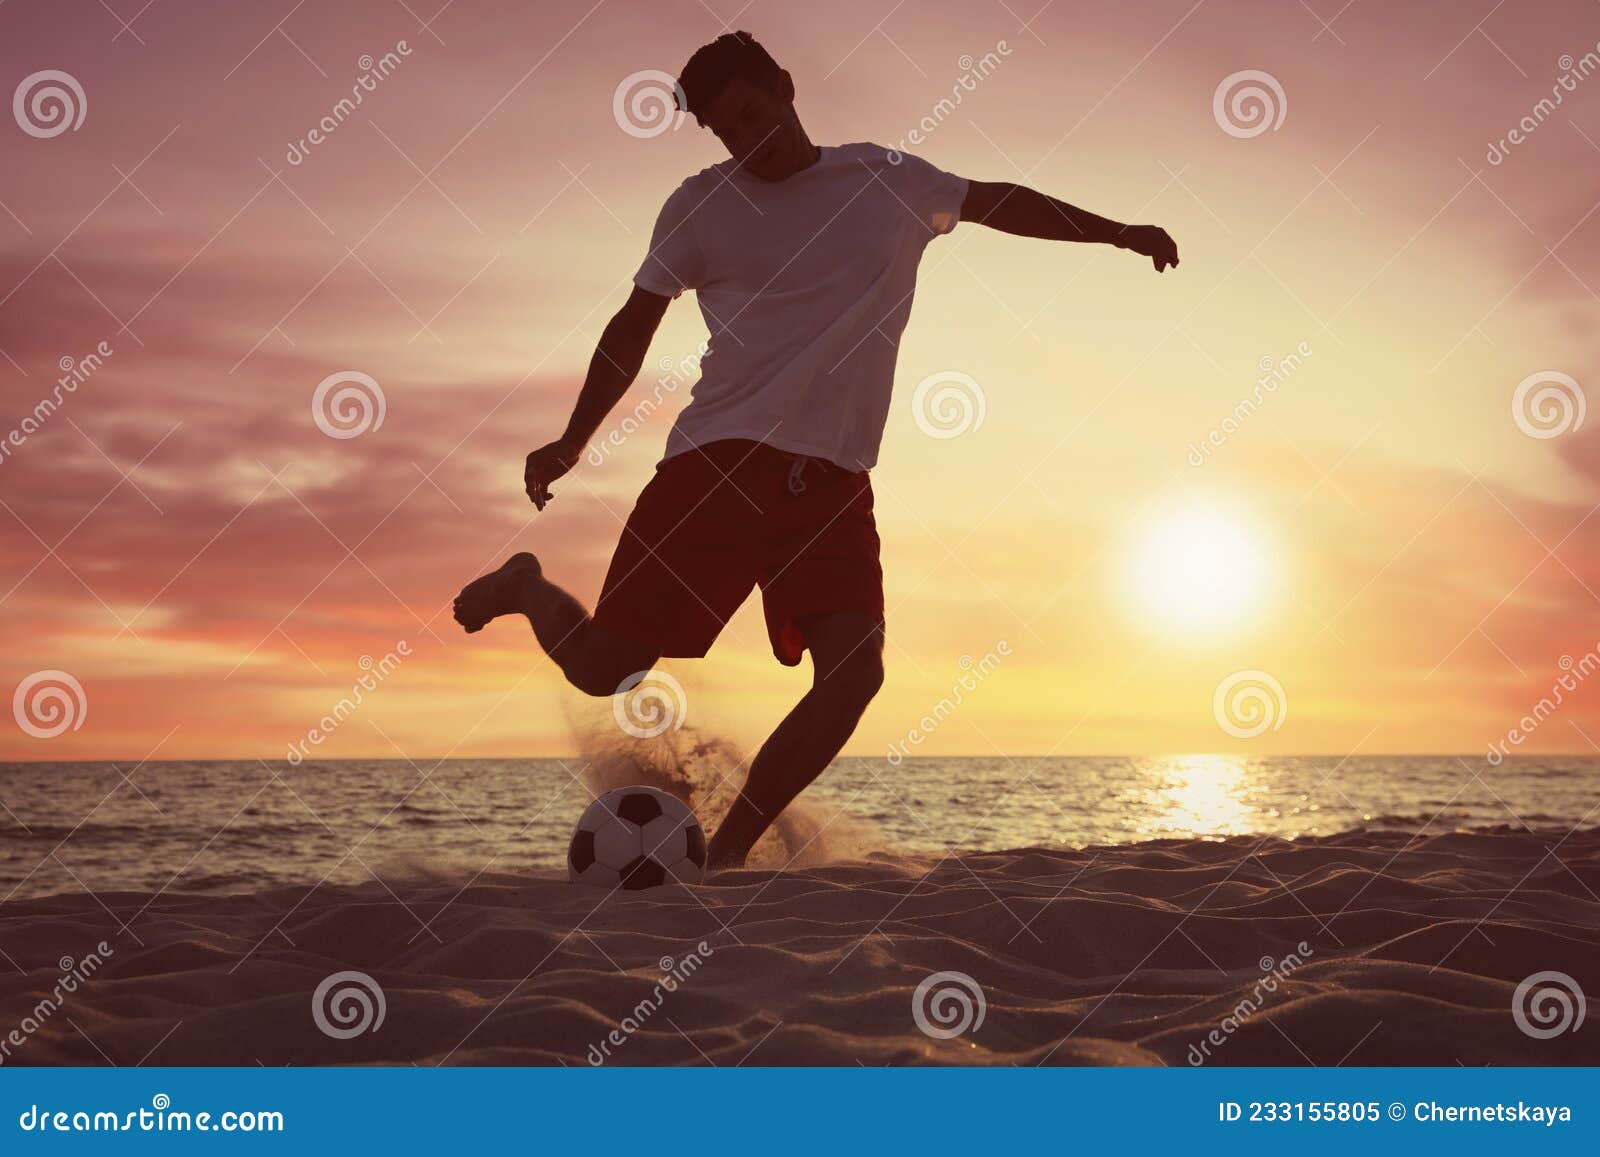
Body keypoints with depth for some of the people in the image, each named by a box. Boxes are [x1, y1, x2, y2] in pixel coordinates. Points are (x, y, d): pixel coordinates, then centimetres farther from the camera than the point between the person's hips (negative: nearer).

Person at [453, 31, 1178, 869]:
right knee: (601, 667, -8)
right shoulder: (701, 205, 6)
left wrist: (1118, 233, 25)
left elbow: (1003, 203, 28)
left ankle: (727, 854, -3)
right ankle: (526, 587, 27)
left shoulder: (893, 182, 13)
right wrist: (572, 441, 4)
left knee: (855, 668, -18)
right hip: (719, 461, -2)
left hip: (834, 480, 2)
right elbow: (634, 326, 11)